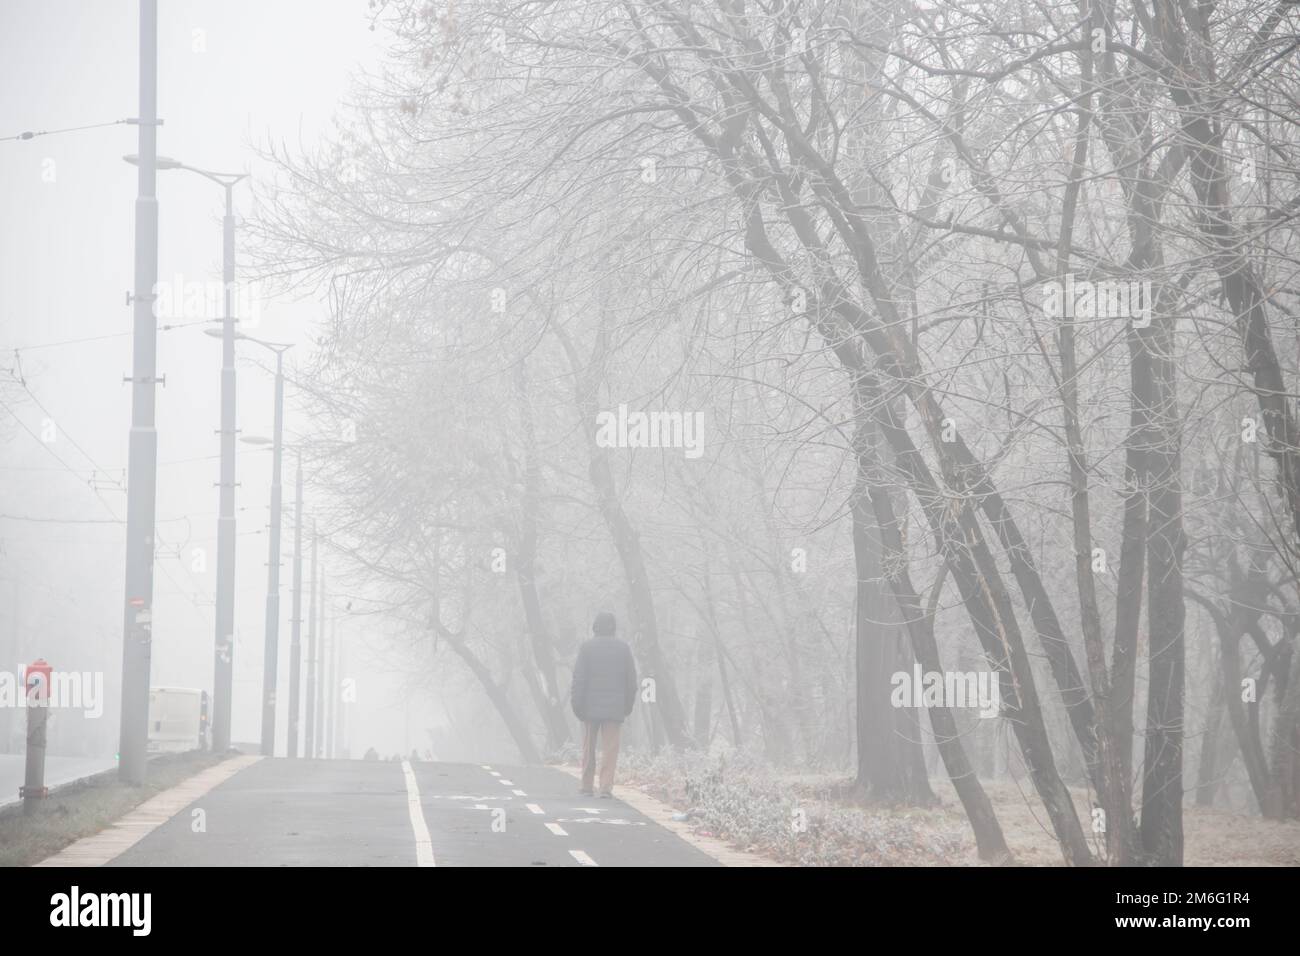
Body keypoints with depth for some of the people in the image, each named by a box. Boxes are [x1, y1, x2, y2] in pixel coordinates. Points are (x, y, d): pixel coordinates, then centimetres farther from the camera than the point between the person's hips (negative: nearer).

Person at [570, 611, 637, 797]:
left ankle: (587, 787, 12)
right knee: (610, 749, 1)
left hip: (591, 706, -1)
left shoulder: (587, 647, -4)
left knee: (588, 749, 10)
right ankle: (606, 787, -7)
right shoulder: (623, 648, 2)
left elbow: (579, 677, -7)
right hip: (614, 708, 1)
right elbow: (631, 680, 5)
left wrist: (577, 704, -2)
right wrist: (628, 705, 14)